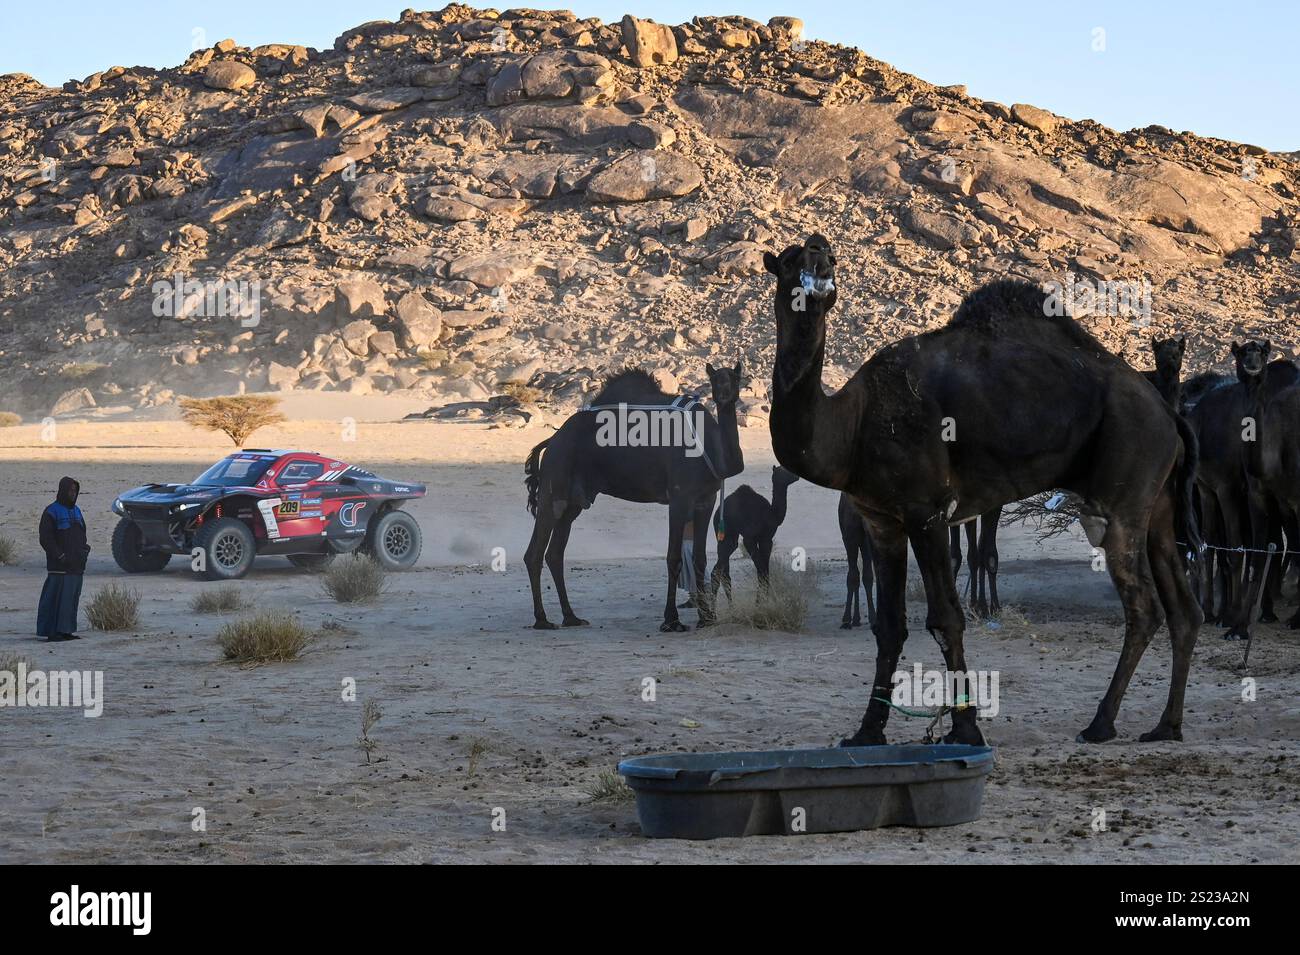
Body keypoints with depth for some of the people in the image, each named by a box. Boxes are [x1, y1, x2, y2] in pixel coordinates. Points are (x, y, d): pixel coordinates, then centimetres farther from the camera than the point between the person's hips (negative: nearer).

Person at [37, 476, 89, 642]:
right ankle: (52, 632, -9)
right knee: (58, 598, -10)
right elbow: (46, 538, -11)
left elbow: (82, 535, 25)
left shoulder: (76, 511, 17)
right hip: (59, 566, -7)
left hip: (77, 565, 7)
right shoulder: (52, 512, -7)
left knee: (72, 598, 8)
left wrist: (84, 550, 6)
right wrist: (60, 556, -16)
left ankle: (66, 631, 13)